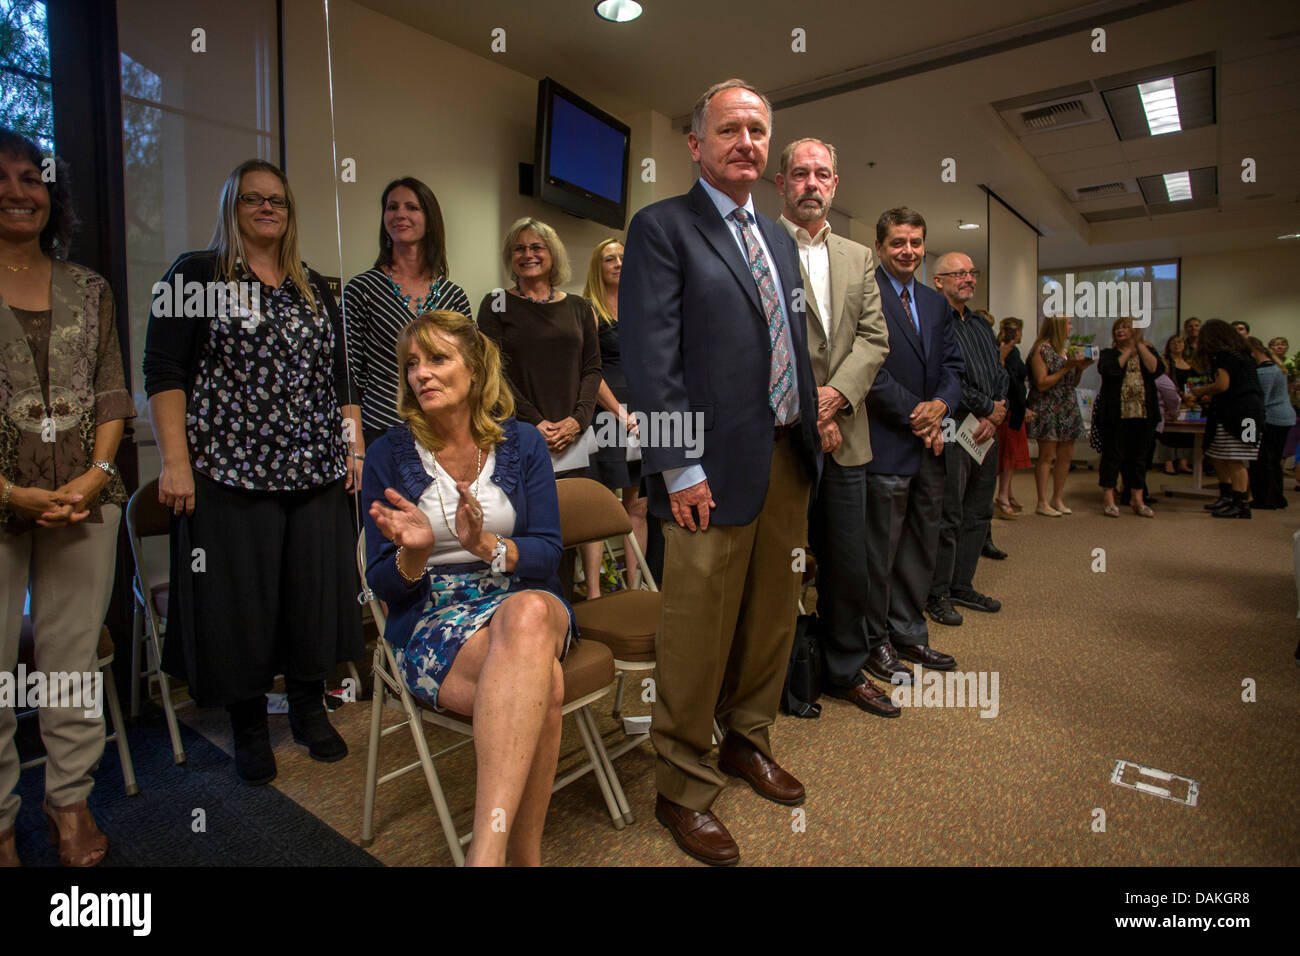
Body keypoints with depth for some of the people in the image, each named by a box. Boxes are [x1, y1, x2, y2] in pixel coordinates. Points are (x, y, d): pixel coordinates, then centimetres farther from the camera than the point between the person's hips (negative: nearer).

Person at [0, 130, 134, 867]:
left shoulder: (89, 289, 11)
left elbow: (111, 394, 8)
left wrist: (96, 476, -6)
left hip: (86, 499, 2)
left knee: (75, 655, 8)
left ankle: (71, 800, 20)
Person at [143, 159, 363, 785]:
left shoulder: (314, 288, 17)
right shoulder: (195, 275, 4)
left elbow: (340, 374, 18)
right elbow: (164, 372, -3)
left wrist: (354, 445, 8)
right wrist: (175, 461, -12)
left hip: (316, 473, 4)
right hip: (230, 473, -4)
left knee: (315, 591, 7)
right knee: (238, 599, 2)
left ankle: (309, 709, 26)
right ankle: (249, 728, 21)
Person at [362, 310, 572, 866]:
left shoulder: (522, 443, 5)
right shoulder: (388, 455, 2)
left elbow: (547, 553, -1)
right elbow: (384, 584, 3)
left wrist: (486, 545, -21)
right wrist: (414, 553, -21)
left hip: (526, 601, 2)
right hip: (432, 619, -1)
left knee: (529, 613, -39)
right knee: (542, 684, -35)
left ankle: (487, 849, -37)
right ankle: (523, 855, -23)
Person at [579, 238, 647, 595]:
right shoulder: (589, 310, 0)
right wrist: (621, 413, -13)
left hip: (642, 415, 6)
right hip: (606, 415, -6)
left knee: (637, 505, 7)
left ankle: (635, 588, 15)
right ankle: (593, 594, 0)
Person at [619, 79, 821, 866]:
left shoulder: (780, 238, 19)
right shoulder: (662, 228, -3)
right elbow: (652, 357, -12)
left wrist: (811, 435, 13)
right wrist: (679, 467, -18)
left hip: (789, 459, 8)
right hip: (717, 468, -7)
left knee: (773, 618, 17)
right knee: (698, 636, 1)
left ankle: (748, 743, 38)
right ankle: (684, 788, 20)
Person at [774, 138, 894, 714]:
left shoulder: (859, 259, 18)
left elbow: (874, 338, 8)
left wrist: (835, 393, -10)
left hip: (843, 435, 5)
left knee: (848, 564, 12)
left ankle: (845, 670, 30)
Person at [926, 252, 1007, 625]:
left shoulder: (982, 325, 20)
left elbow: (1001, 375, 16)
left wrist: (994, 416, -2)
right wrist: (989, 408, -8)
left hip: (986, 430, 8)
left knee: (978, 512, 12)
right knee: (947, 516, -4)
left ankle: (962, 585, 24)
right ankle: (937, 594, 6)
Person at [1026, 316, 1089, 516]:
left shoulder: (1064, 350, 16)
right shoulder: (1042, 350, -10)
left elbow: (1071, 384, 20)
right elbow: (1042, 384, -16)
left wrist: (1080, 368, 3)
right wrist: (1067, 368, -16)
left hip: (1067, 409, 8)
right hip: (1047, 409, -8)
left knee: (1066, 454, 7)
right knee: (1047, 455, -6)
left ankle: (1057, 499, 16)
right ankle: (1042, 503, -1)